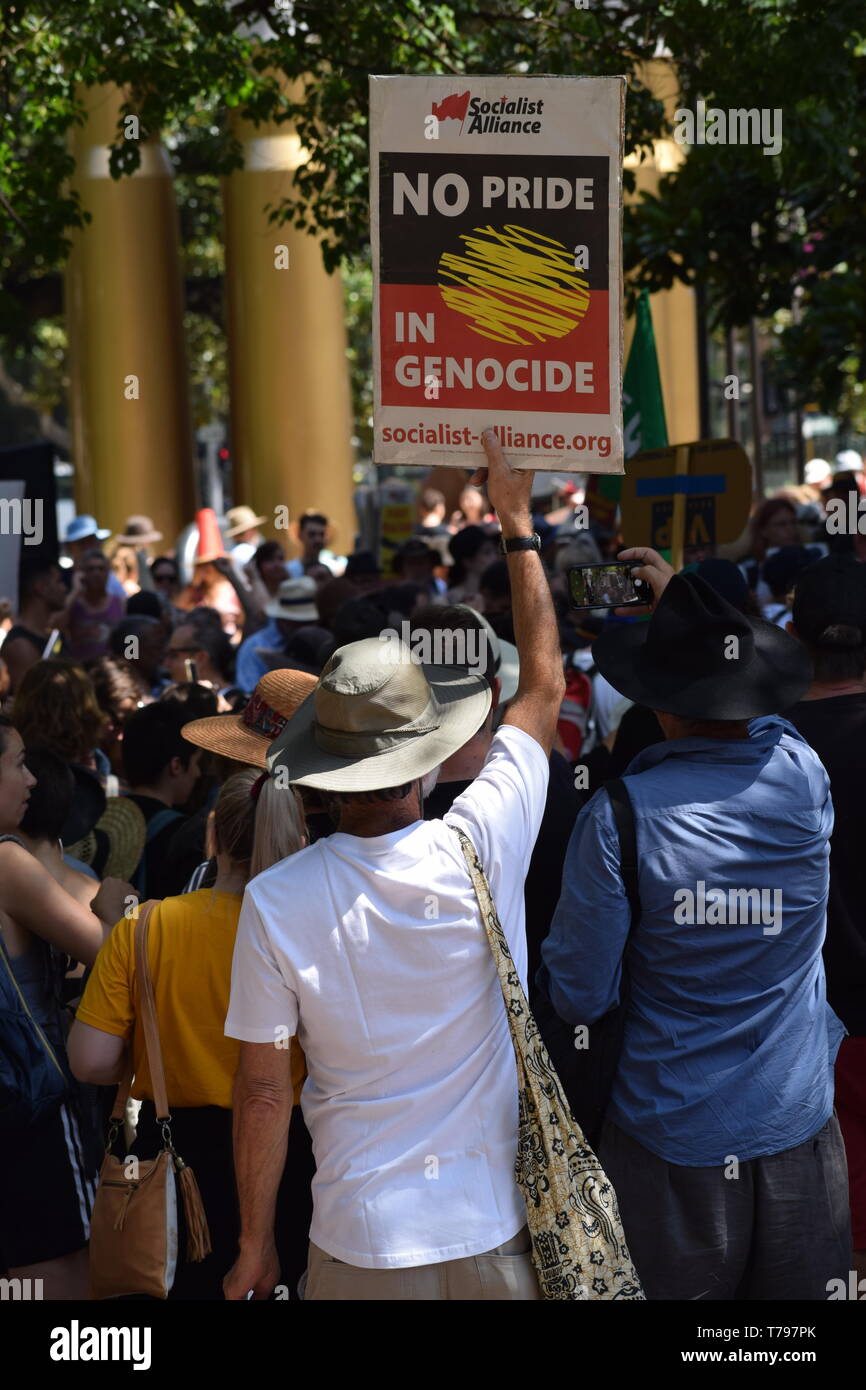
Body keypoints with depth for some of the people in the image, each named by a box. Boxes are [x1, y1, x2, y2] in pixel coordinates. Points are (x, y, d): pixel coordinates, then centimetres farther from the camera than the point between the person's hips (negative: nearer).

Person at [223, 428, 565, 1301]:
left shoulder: (275, 901, -13)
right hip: (496, 1228, 1)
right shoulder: (480, 851, -11)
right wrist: (519, 531, 16)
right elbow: (543, 684, 5)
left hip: (362, 1243, -1)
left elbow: (263, 1089, -7)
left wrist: (254, 1249, 6)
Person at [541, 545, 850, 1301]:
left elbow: (579, 997, -11)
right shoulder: (804, 780, -8)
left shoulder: (620, 814, -18)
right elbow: (750, 715, 17)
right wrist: (682, 597, 25)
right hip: (798, 1135, 3)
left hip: (671, 1152, -2)